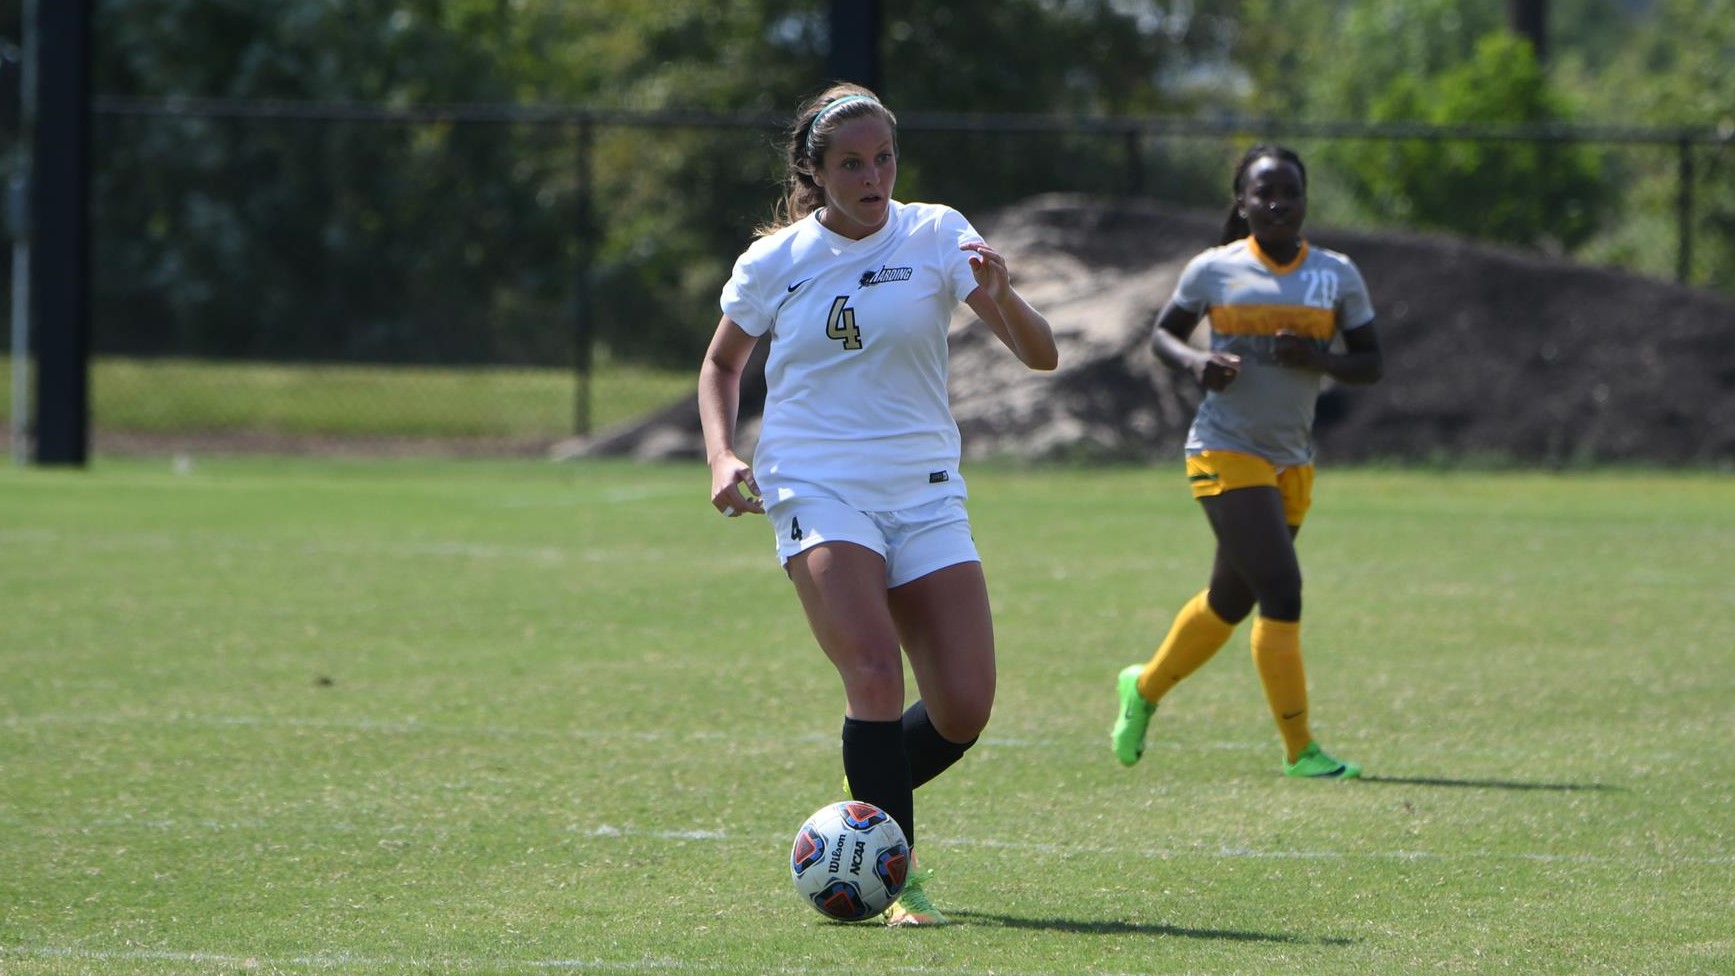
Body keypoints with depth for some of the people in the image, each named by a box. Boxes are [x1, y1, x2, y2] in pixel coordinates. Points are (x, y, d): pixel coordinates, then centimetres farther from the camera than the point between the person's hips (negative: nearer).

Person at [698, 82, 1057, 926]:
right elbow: (722, 363, 20)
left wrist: (1000, 297, -27)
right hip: (816, 490, -2)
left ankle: (868, 804, 26)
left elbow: (1040, 356, -6)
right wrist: (722, 456, 2)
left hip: (924, 493, 2)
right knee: (875, 674, -24)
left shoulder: (936, 236, 1)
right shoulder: (773, 262, 2)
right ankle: (898, 876, -17)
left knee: (964, 710, -4)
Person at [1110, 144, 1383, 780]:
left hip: (1291, 463, 5)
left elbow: (1370, 364, 5)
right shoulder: (1214, 270, -4)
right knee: (1281, 590, -17)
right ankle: (1299, 750, -11)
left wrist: (1319, 358, -16)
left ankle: (1145, 687, 43)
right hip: (1226, 455, -5)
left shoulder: (1338, 275, 3)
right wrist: (1196, 362, -15)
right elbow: (1163, 334, 7)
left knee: (1231, 602, 17)